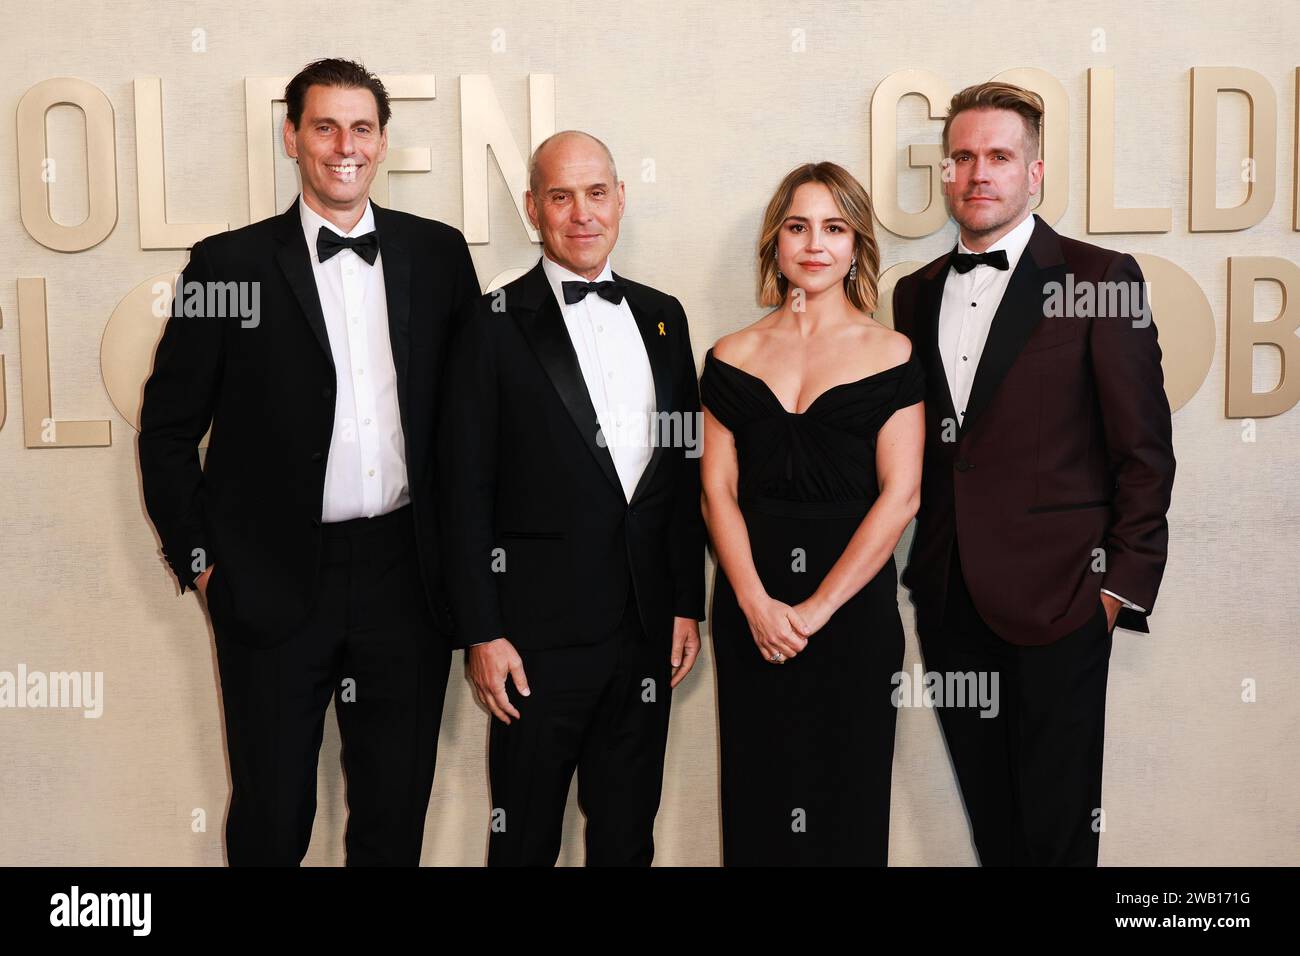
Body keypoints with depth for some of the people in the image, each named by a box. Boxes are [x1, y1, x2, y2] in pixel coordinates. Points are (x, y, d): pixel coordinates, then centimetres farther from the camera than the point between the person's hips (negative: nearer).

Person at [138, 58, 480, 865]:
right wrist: (199, 557, -2)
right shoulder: (229, 263, -1)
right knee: (272, 817, 11)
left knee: (397, 813, 14)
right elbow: (168, 428, 2)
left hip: (406, 577, 2)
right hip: (276, 584, -2)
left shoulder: (438, 253, 5)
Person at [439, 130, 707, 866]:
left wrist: (689, 604, 7)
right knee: (526, 835, 10)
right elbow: (468, 491, -7)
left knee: (628, 834, 17)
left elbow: (685, 467, 10)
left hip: (648, 626, 4)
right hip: (542, 630, -4)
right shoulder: (498, 325, -5)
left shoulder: (663, 317, 9)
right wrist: (482, 633, -10)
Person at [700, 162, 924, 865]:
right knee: (757, 792, 9)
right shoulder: (733, 357, 6)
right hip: (750, 606, 2)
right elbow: (718, 490, 2)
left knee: (846, 792, 8)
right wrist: (757, 603, -10)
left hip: (854, 602, -1)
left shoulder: (889, 354, 0)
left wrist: (816, 608, -11)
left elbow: (900, 495, -6)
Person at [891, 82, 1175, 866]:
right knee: (990, 820, 14)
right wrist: (919, 570, 8)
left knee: (1059, 826, 5)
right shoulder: (917, 292, 12)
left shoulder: (1101, 278, -3)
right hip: (949, 599, 5)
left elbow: (1144, 448, -5)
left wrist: (1123, 586, -8)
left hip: (1055, 597, -4)